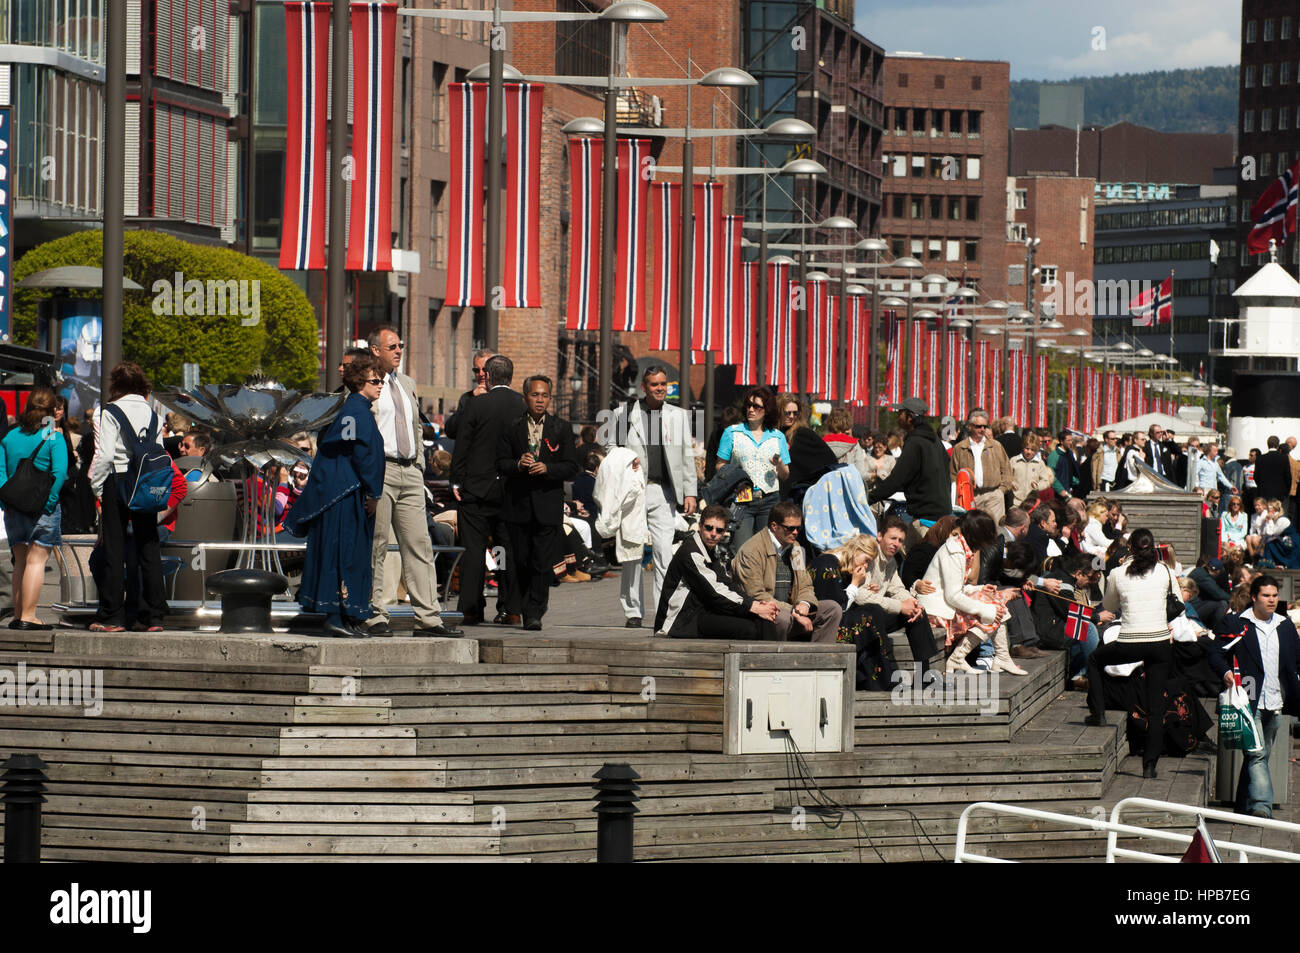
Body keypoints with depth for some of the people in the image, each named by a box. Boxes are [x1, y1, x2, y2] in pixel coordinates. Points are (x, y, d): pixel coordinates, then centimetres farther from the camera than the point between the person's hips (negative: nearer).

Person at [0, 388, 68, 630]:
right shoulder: (54, 438, -6)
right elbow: (60, 472, -17)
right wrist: (49, 502, -13)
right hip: (42, 508, -4)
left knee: (20, 562, 13)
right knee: (36, 560, -3)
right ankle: (28, 615, -9)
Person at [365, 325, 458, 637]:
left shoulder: (407, 384, 20)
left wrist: (419, 464, 16)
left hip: (410, 472, 6)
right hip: (378, 470, -6)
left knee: (419, 544, 1)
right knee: (375, 546, -4)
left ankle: (428, 617, -1)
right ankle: (374, 616, 1)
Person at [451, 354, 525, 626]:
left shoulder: (477, 404, -9)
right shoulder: (523, 405, 0)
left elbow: (461, 445, -7)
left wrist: (457, 481, 1)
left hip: (477, 487, -3)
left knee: (473, 550, 1)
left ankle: (472, 609, -1)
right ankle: (510, 608, 7)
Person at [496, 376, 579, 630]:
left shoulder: (562, 429, 7)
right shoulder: (512, 429, 10)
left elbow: (571, 468, 2)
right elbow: (500, 463, 6)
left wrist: (546, 468, -14)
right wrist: (518, 464, -14)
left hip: (548, 506, -1)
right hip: (518, 504, 1)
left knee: (543, 563, -8)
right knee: (521, 561, 4)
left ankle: (535, 613, -5)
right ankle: (524, 608, 18)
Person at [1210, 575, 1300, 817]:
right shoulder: (1235, 624, 1)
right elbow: (1216, 654, 0)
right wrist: (1225, 672, -21)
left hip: (1275, 705, 5)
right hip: (1249, 702, -5)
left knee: (1260, 756, 12)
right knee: (1256, 756, -15)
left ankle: (1245, 806, 22)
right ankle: (1261, 806, -22)